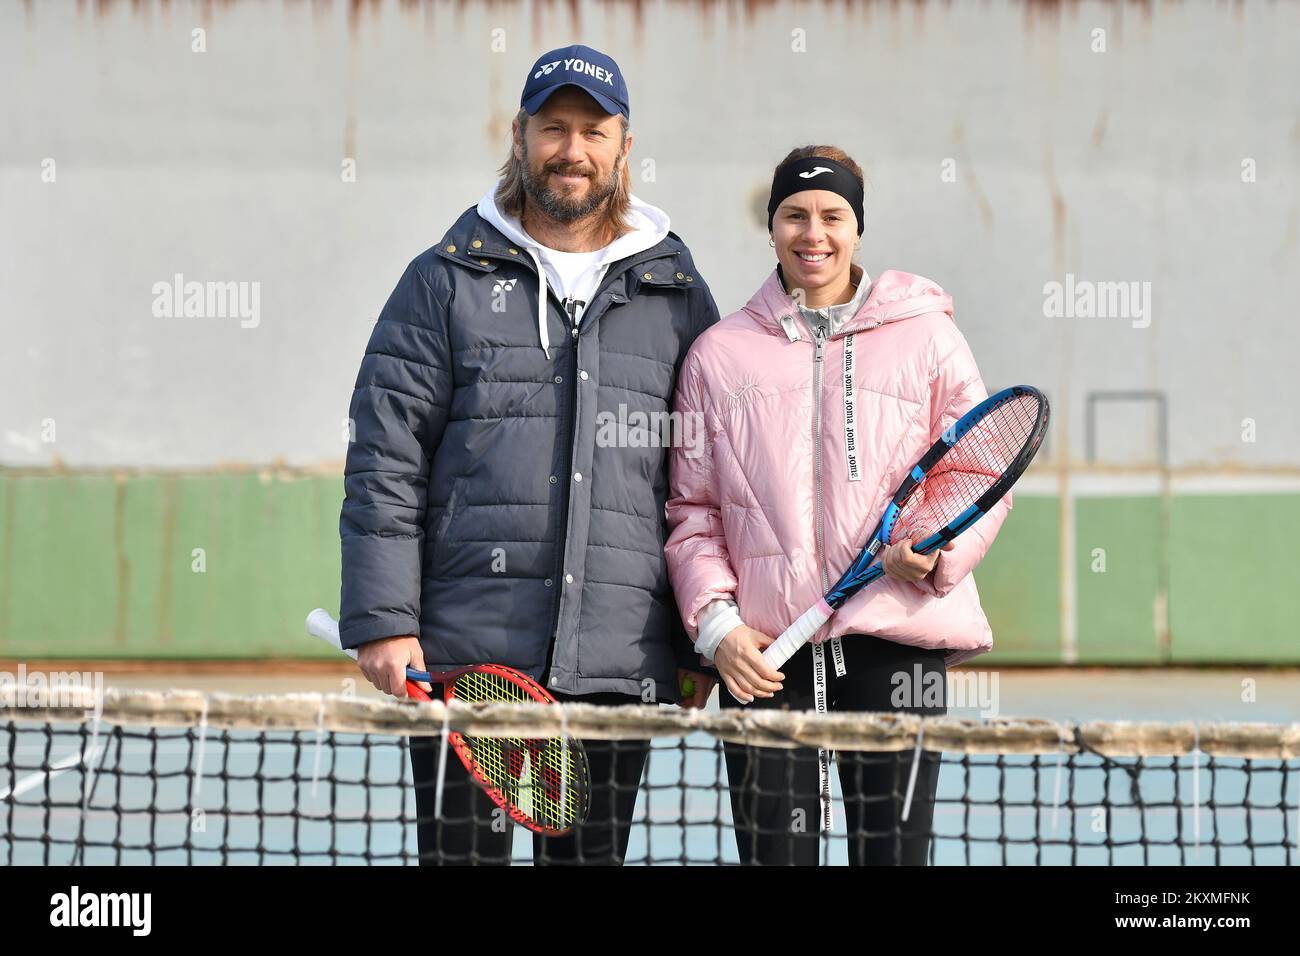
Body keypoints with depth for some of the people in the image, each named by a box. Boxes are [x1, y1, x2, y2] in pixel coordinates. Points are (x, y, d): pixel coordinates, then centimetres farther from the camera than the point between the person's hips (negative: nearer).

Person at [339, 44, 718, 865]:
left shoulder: (678, 294, 12)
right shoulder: (447, 281, 6)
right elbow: (384, 463, 2)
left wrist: (701, 645, 9)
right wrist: (383, 620, -7)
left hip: (620, 666, 2)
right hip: (466, 655, -2)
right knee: (462, 855, 0)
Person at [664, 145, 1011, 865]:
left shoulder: (924, 334, 9)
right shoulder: (719, 353, 12)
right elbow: (692, 511, 12)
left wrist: (940, 553, -11)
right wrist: (716, 624, -1)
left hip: (896, 641, -1)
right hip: (762, 653, 1)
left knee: (893, 850, -4)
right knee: (773, 854, 0)